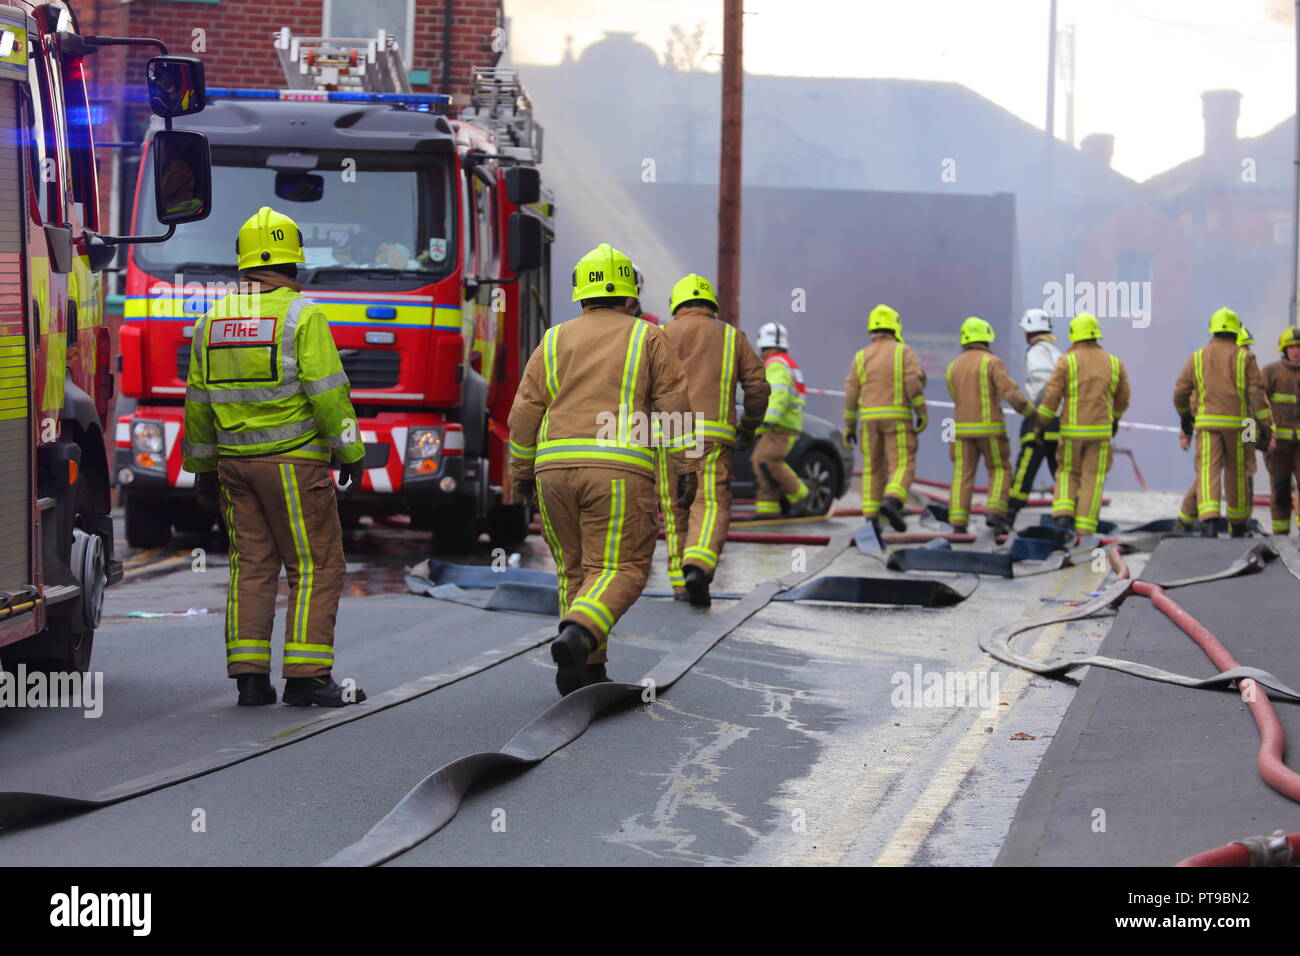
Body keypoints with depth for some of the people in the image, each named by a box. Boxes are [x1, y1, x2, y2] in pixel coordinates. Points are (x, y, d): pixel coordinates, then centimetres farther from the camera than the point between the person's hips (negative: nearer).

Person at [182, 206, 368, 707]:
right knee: (316, 566, -1)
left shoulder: (214, 320, 9)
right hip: (293, 460, -6)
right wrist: (350, 452, -5)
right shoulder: (301, 314, -9)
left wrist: (203, 466, 20)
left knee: (251, 566, 9)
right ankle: (306, 675, -6)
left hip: (235, 461, 6)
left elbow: (198, 399, 13)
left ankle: (249, 675, 5)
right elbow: (327, 391, -13)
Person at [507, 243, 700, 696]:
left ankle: (586, 671, 10)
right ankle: (577, 636, -28)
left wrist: (521, 471, 19)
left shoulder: (554, 341, 14)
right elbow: (676, 405, 2)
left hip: (556, 469, 3)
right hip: (619, 471, -3)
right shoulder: (648, 339, 8)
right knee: (620, 570, -3)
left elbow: (525, 412, 11)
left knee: (576, 569, 14)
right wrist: (687, 467, 3)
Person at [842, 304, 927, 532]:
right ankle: (891, 502, -32)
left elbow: (851, 393, 5)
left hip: (869, 419, 3)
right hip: (897, 418, -3)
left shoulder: (861, 357, 8)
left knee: (873, 470, 10)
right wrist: (922, 414, -10)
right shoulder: (904, 352, 0)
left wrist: (849, 426, 10)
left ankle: (871, 519, 3)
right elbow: (914, 382, -13)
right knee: (902, 467, -6)